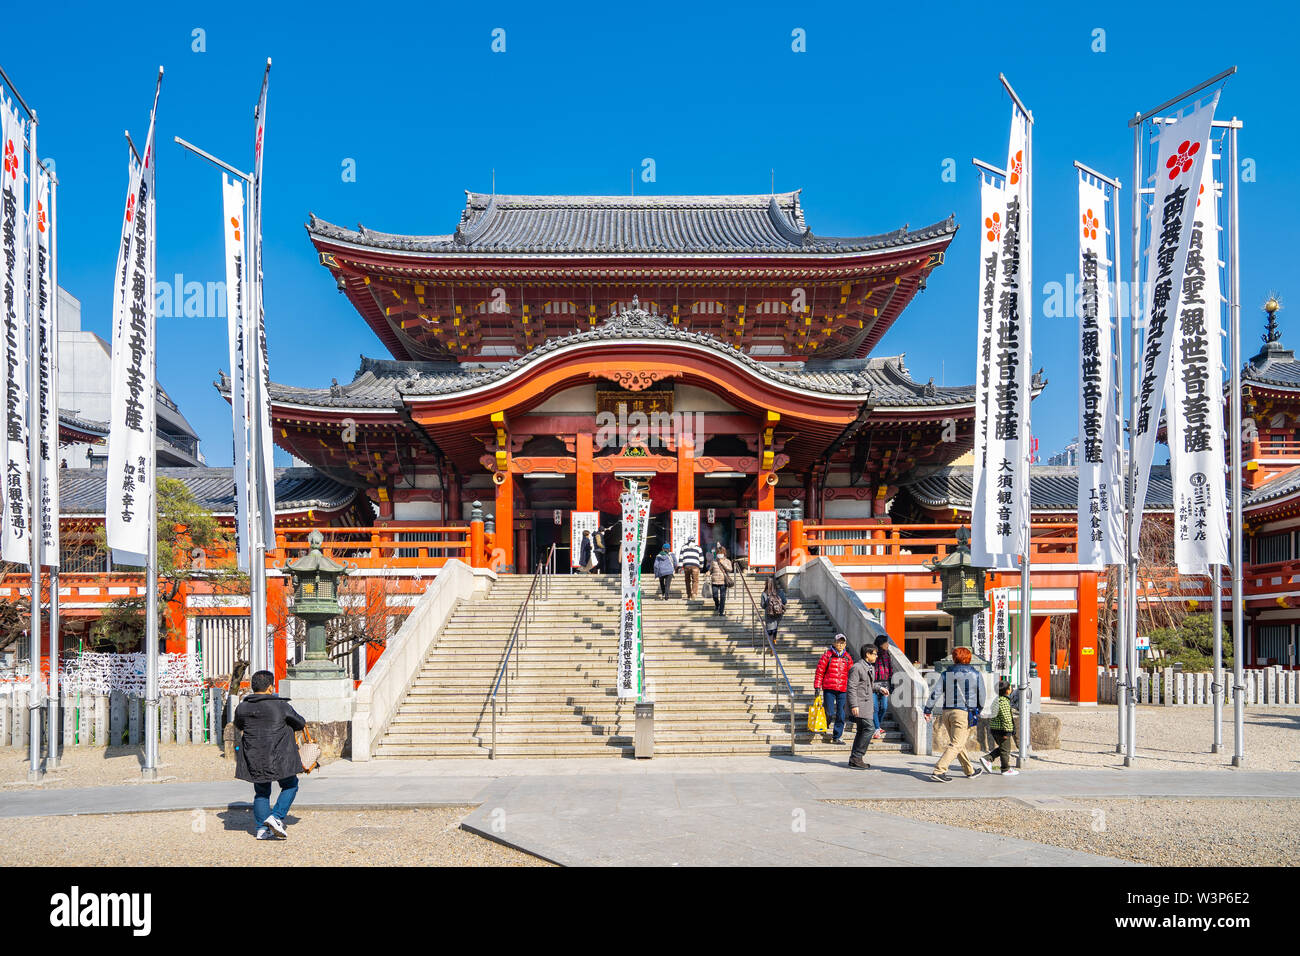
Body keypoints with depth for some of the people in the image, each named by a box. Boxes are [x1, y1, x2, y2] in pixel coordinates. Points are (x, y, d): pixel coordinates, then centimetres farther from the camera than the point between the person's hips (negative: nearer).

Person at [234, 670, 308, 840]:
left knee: (261, 792, 18)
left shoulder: (242, 708, 0)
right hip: (279, 758, -4)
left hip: (253, 759, 4)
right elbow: (301, 723, 2)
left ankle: (262, 829, 15)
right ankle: (276, 817, -2)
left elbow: (238, 726, 21)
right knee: (290, 786, 15)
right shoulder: (281, 706, -11)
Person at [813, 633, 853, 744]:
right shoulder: (827, 655, 0)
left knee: (841, 715, 3)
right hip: (829, 689, -3)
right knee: (829, 713, -7)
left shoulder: (848, 658, 11)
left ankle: (837, 737, 13)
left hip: (842, 690, 3)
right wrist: (817, 686, -2)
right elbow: (820, 671, 1)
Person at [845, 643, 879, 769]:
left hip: (867, 704, 10)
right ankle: (856, 757, -9)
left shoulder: (871, 667, 16)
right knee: (869, 728, -14)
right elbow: (851, 687, -17)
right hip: (860, 705, -10)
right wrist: (854, 705, -21)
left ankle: (854, 759, 17)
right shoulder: (857, 668, -14)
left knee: (862, 731, 11)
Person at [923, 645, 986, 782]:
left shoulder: (946, 674, 4)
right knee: (956, 745, -6)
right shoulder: (976, 675, -1)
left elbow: (935, 693, -1)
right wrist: (978, 710, 23)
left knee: (958, 743, 19)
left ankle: (970, 770, 31)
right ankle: (938, 771, -17)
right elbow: (981, 696, 6)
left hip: (947, 712, 4)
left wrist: (927, 710, 5)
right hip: (964, 713, -4)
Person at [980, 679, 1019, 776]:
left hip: (994, 728, 9)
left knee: (1001, 748, 19)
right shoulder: (1004, 702, -19)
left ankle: (987, 759, 8)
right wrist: (1007, 731, -20)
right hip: (1002, 729, -9)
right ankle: (1006, 769, 12)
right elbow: (1005, 718, -22)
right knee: (1005, 749, 3)